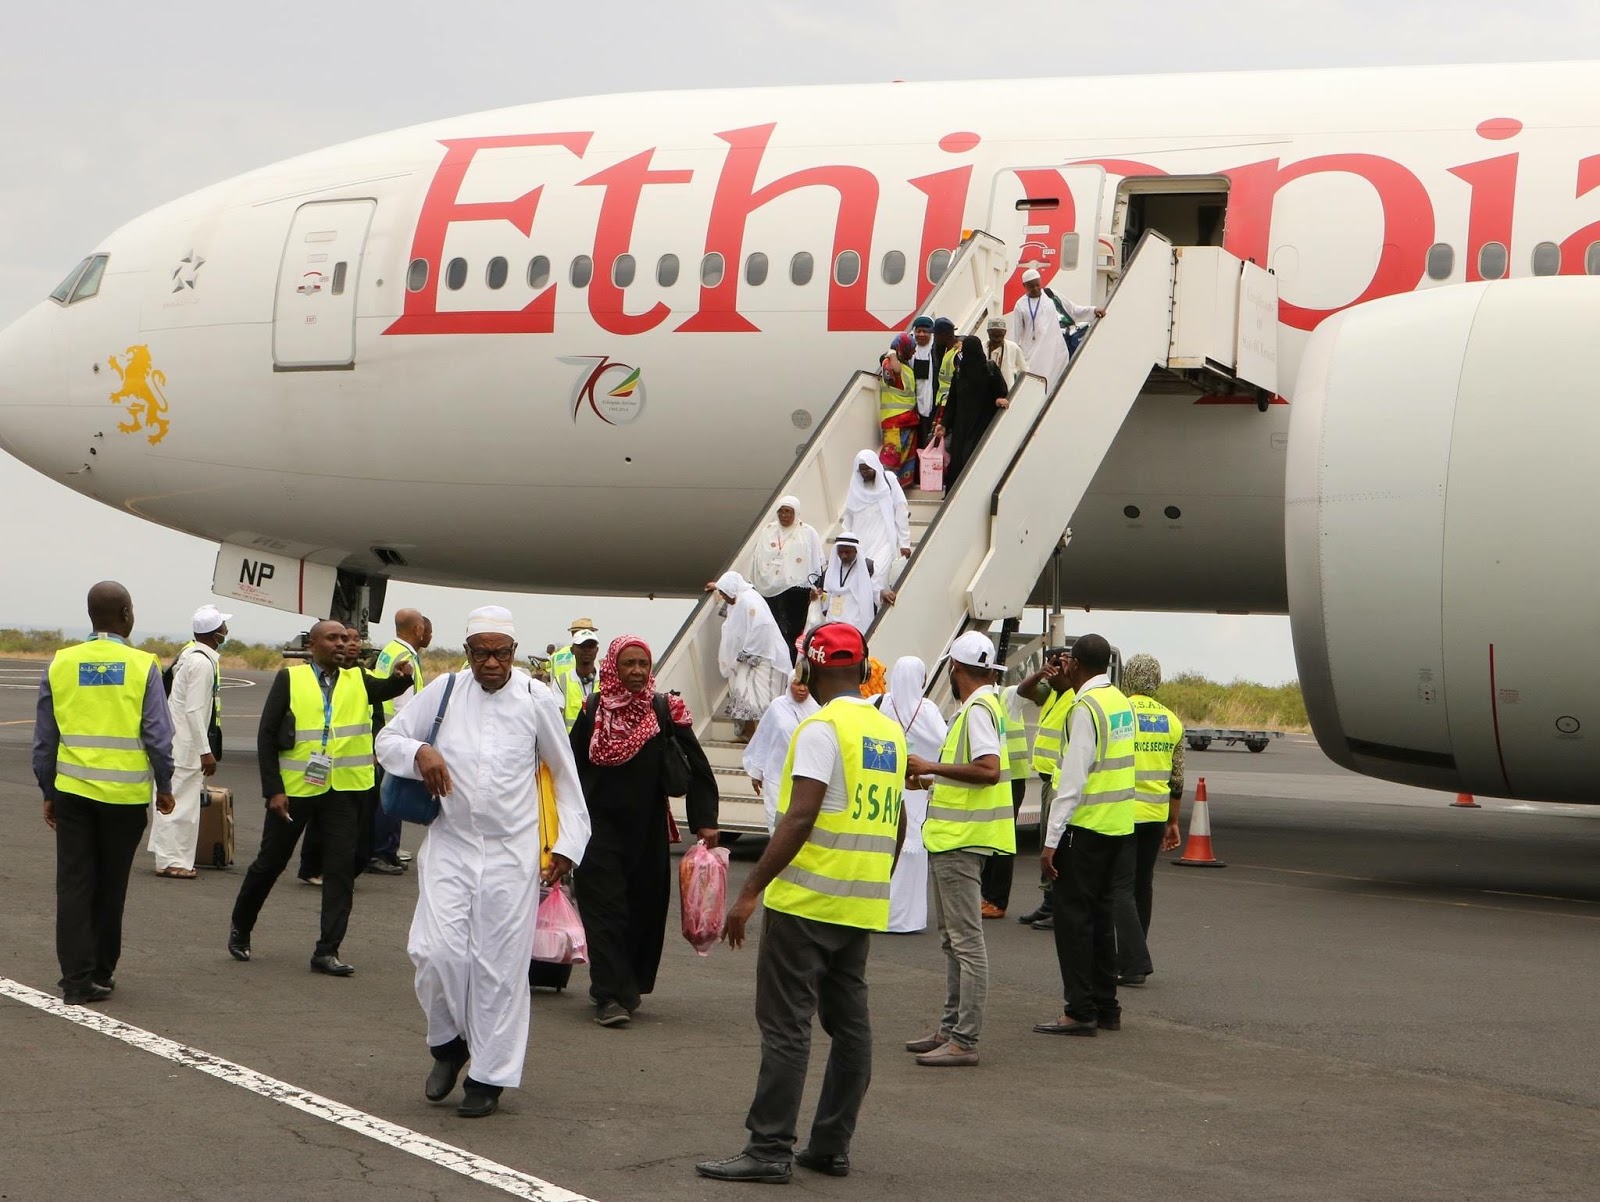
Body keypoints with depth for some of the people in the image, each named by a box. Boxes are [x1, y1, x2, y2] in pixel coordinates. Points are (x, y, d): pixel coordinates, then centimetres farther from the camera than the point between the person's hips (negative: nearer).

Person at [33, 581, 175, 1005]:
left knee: (74, 885, 5)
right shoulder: (142, 666, -7)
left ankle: (77, 979, 2)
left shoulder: (60, 664, 1)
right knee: (110, 887, 11)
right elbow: (157, 734, -7)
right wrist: (164, 787, 6)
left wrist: (47, 791, 14)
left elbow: (44, 738, 5)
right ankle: (101, 973, 19)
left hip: (72, 791, 1)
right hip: (125, 794, -1)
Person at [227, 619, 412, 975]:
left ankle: (327, 951, 3)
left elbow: (386, 689, -9)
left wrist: (401, 677, -33)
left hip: (343, 790, 2)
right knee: (270, 862, 11)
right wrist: (272, 789, -9)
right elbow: (266, 735, -3)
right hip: (294, 788, -2)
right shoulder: (290, 679, -2)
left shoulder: (358, 681, 8)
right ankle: (240, 929, 32)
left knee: (341, 868, -2)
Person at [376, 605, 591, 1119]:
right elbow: (388, 738, 10)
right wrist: (420, 752, -12)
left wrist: (568, 842, 5)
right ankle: (448, 1042, 18)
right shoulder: (444, 691, 1)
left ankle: (490, 1075, 12)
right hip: (450, 844, 1)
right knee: (437, 951, -10)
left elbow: (564, 773, 8)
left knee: (501, 963, 0)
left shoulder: (535, 698, -1)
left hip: (512, 850, -1)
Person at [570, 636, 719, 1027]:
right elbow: (572, 765, 7)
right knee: (605, 907, -8)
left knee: (644, 909, 7)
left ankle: (631, 986, 23)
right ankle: (610, 995, -11)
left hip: (647, 829, 1)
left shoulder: (665, 711, -2)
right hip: (600, 825, -1)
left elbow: (696, 767, -2)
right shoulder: (593, 711, 1)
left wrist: (705, 821, -9)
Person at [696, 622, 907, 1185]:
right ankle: (831, 1146, 15)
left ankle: (769, 1148, -4)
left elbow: (800, 817, -20)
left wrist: (750, 890, -18)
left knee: (786, 1024, -5)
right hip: (862, 906, 8)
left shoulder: (822, 728, -13)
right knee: (849, 1022, 10)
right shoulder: (890, 731, 11)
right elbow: (897, 823, 16)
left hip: (807, 900, -8)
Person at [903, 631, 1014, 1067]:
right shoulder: (982, 705, 15)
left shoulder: (977, 709, -16)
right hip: (951, 838, 11)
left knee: (966, 941, -9)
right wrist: (929, 780, 26)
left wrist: (932, 767, -20)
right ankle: (951, 1028, 24)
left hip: (960, 840, -11)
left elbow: (989, 769, -27)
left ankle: (965, 1041, -9)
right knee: (952, 940, 17)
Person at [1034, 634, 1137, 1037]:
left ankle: (1081, 1011, -4)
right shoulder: (1121, 702, 11)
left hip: (1087, 827, -8)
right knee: (1101, 916, 14)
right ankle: (1106, 1007, 18)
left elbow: (1073, 780, -19)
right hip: (1120, 826, 8)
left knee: (1072, 916, -3)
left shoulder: (1086, 708, -15)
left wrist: (1051, 840, -18)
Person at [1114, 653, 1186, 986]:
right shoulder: (1172, 721, 8)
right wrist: (1173, 822, 20)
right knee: (1142, 885, 16)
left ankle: (1134, 962, -11)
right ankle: (1131, 959, 24)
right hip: (1156, 814, 6)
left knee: (1121, 888, -3)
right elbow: (1177, 780, 12)